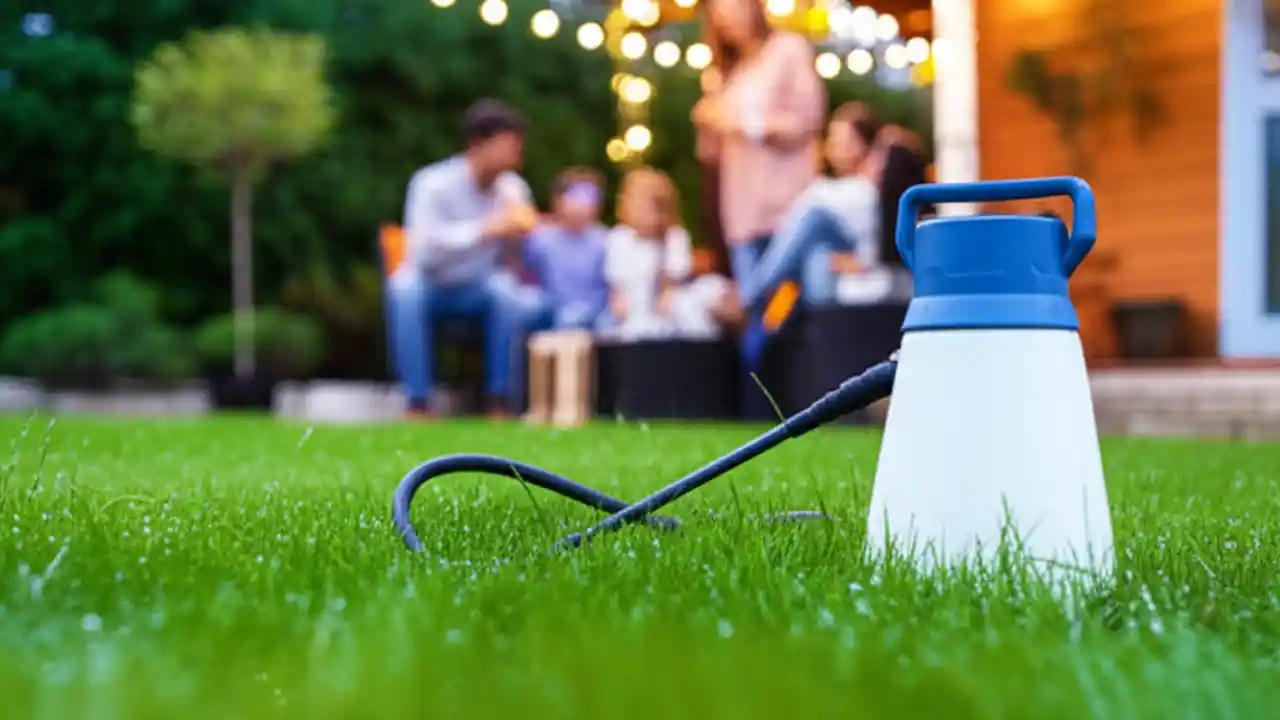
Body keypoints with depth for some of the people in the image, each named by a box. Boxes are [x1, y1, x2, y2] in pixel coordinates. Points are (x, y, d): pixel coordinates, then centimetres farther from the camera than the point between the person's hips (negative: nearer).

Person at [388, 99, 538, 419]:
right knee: (406, 285, -36)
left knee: (505, 289, -31)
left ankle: (498, 402, -22)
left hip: (476, 290, 3)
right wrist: (485, 229, -39)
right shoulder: (433, 183, -19)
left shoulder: (514, 188, -4)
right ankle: (418, 403, -32)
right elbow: (423, 250, -32)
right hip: (430, 287, -3)